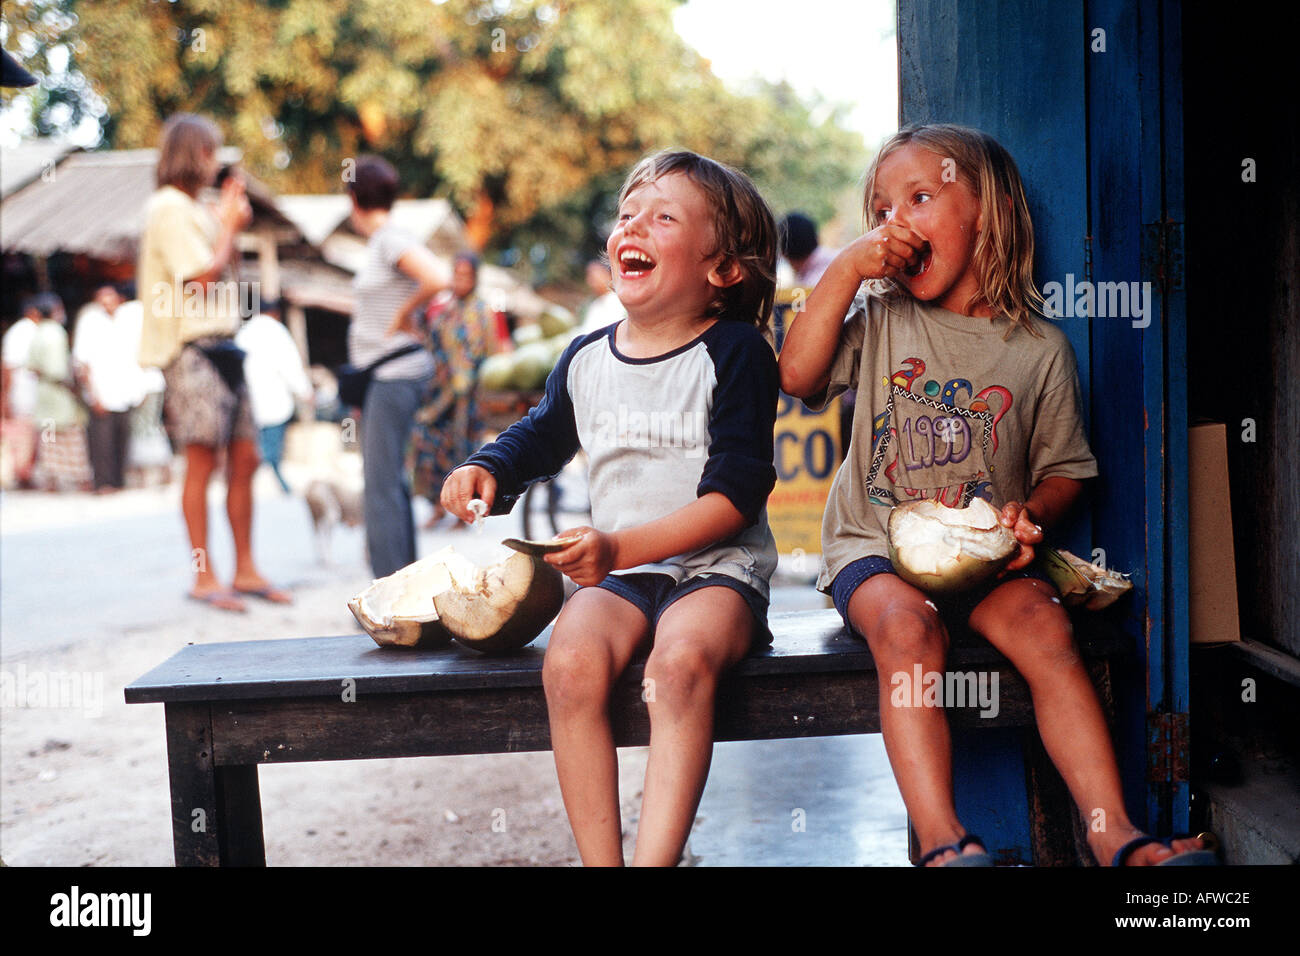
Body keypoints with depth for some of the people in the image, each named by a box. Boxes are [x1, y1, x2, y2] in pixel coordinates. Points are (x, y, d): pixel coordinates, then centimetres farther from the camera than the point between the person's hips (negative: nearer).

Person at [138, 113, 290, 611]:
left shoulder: (193, 209, 21)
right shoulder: (169, 207, -8)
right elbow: (203, 279, -15)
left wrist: (230, 220, 14)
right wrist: (230, 226, -4)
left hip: (220, 346, 9)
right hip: (192, 349, -9)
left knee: (244, 457, 8)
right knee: (202, 462, -8)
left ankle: (245, 570, 14)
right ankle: (204, 578, -2)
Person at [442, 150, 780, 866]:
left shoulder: (734, 352, -4)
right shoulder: (585, 360, 12)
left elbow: (736, 494, -11)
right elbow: (541, 436, 32)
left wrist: (621, 547, -20)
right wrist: (487, 470, 9)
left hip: (717, 565, -4)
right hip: (616, 569, 4)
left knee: (682, 656, -36)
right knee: (570, 661, -28)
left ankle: (656, 858, -33)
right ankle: (600, 860, -19)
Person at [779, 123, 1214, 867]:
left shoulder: (1040, 348, 7)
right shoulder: (881, 322, 9)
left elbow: (1064, 468, 12)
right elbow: (798, 376, -8)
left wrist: (1032, 514, -11)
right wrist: (846, 269, -8)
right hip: (876, 548, 0)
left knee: (1043, 624, -28)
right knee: (906, 624, -32)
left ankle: (1115, 834, -29)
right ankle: (943, 842, -38)